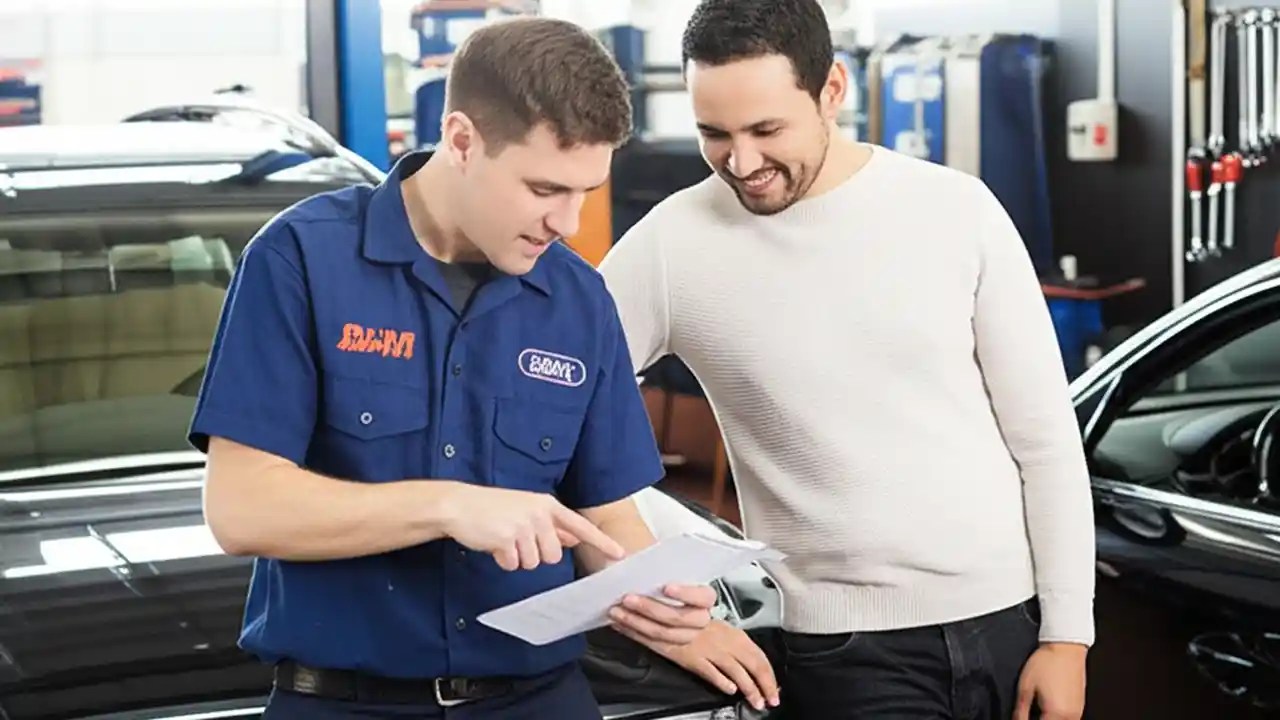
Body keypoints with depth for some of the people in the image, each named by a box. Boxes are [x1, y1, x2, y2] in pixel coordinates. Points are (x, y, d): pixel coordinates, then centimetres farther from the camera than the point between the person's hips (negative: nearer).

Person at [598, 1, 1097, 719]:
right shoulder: (672, 244, -8)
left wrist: (1067, 633, -2)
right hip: (848, 650, -2)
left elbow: (1047, 439, 0)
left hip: (1008, 620, 2)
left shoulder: (957, 209, -4)